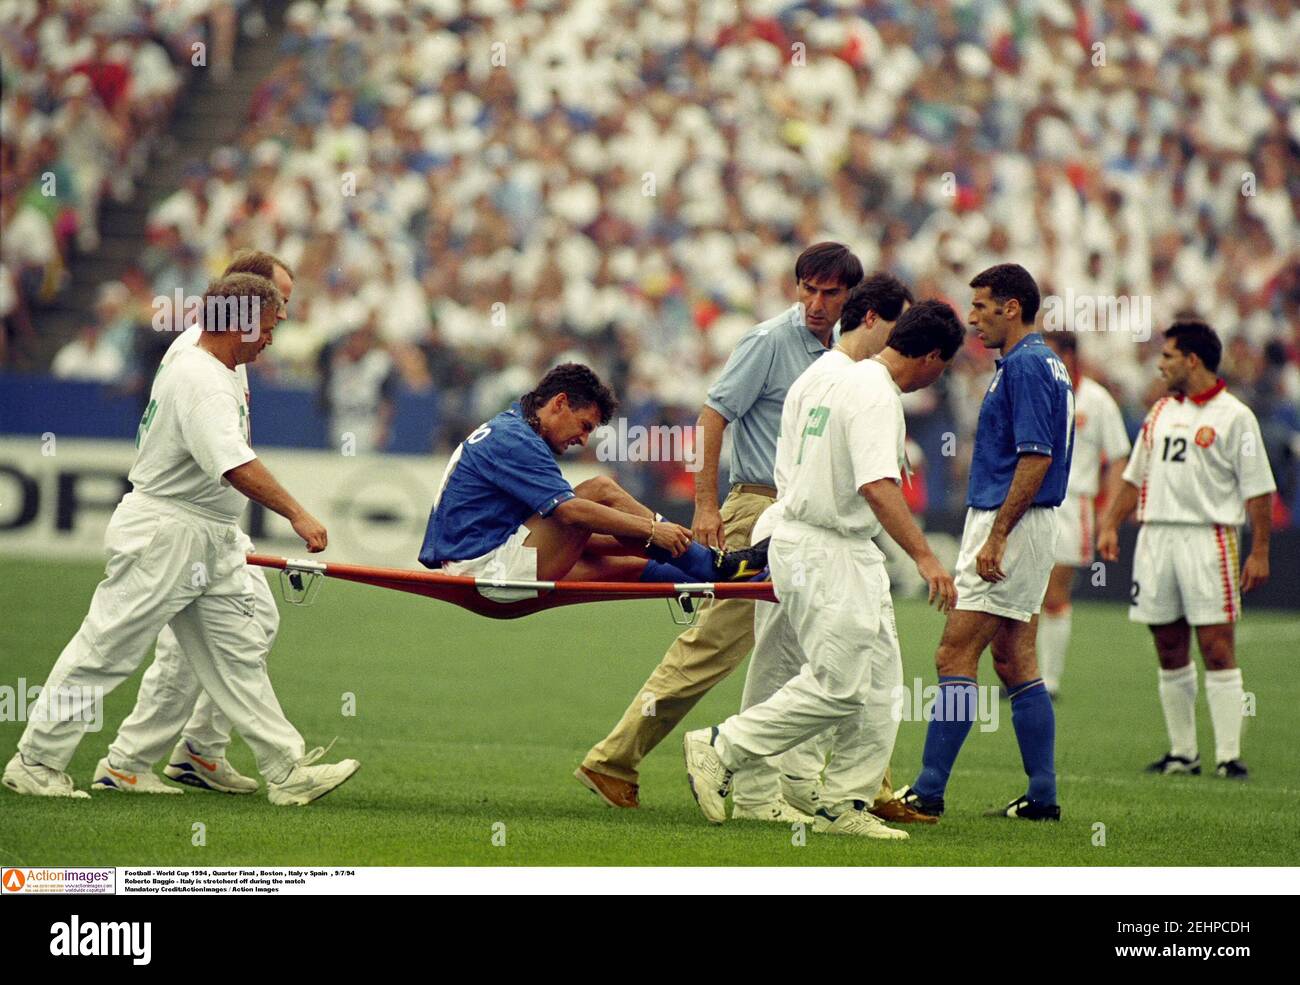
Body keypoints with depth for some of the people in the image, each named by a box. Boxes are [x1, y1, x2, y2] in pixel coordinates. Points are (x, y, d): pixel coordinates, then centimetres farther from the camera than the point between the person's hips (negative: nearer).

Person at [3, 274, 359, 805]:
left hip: (210, 542, 10)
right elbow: (236, 465, -32)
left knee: (238, 652, 6)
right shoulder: (201, 382, -21)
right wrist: (296, 514, -34)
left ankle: (286, 770, 4)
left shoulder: (218, 374, 13)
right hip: (163, 535, -10)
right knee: (107, 649, -3)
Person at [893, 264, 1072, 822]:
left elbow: (1035, 458, -22)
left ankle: (928, 791, -11)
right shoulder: (1042, 363, 17)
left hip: (1011, 525, -11)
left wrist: (996, 538, -23)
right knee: (1015, 663, 10)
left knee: (955, 656, -10)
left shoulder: (1025, 365, -15)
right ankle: (1042, 797, 10)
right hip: (1019, 527, 11)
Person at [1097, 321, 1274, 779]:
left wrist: (1260, 551, -9)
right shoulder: (1161, 412, 16)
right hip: (1155, 534, 6)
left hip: (1208, 537, -6)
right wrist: (1111, 525, 12)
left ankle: (1228, 755, -9)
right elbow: (1135, 476, 22)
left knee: (1216, 647, -9)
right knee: (1169, 651, 7)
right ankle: (1182, 753, 13)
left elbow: (1258, 489, -4)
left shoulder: (1234, 416, -3)